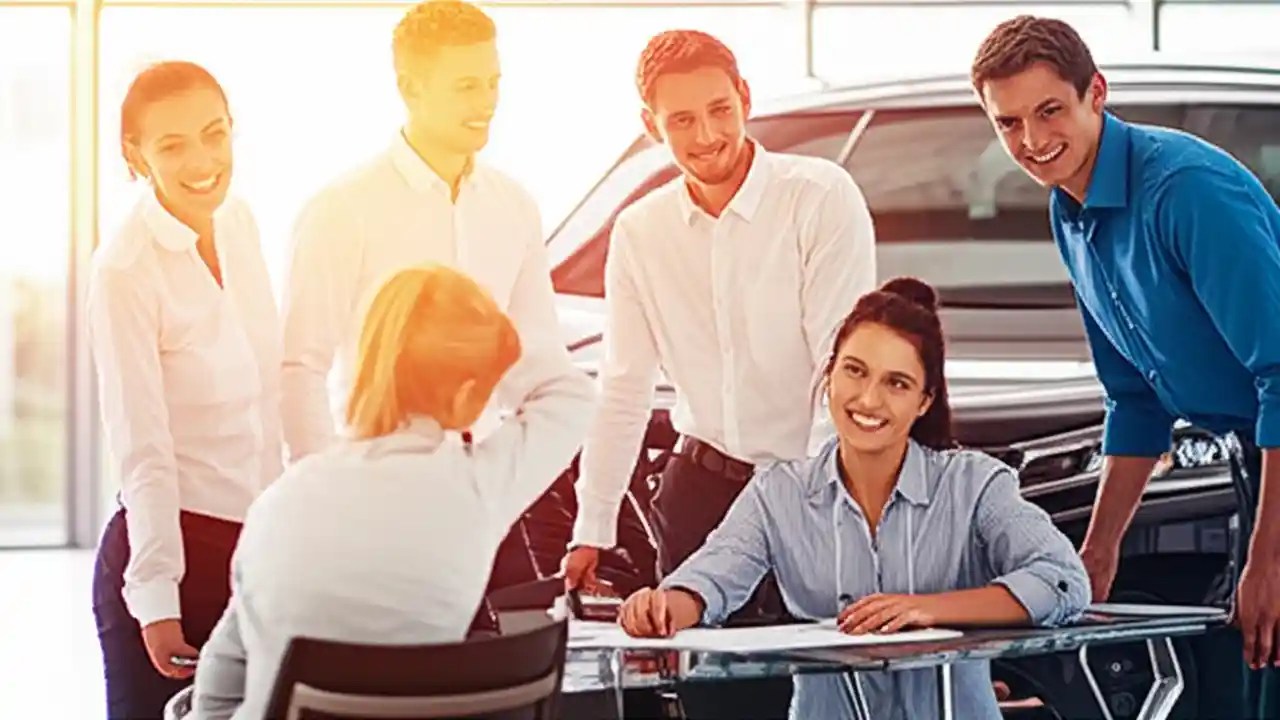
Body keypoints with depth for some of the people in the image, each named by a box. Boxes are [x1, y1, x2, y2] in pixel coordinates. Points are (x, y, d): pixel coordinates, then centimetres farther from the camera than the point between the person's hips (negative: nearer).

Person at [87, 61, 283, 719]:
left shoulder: (240, 225, 4)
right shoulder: (125, 272, -15)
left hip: (260, 541, 6)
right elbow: (142, 450, -16)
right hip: (171, 541, -6)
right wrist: (156, 600, -17)